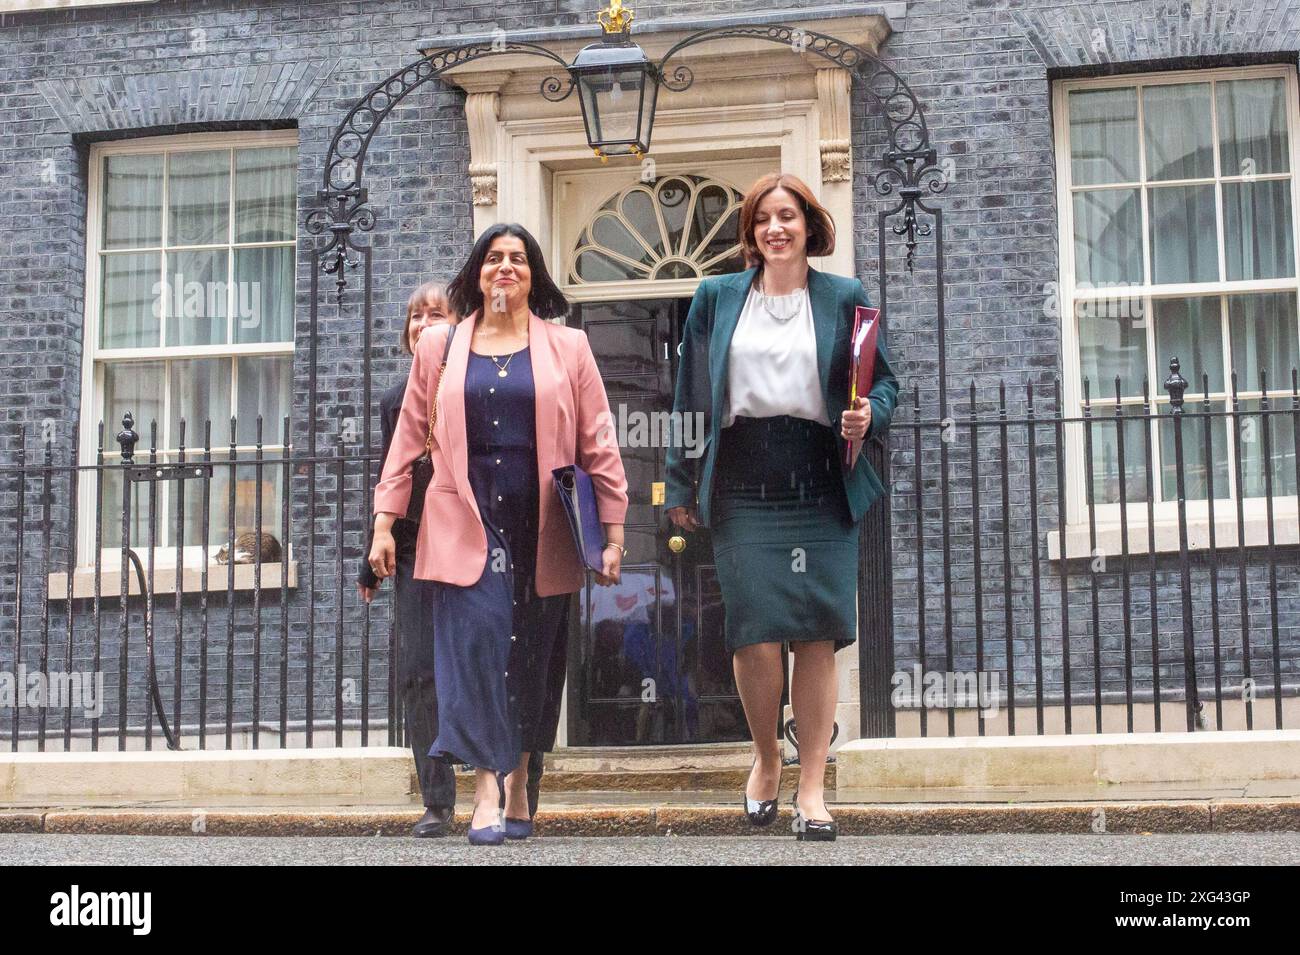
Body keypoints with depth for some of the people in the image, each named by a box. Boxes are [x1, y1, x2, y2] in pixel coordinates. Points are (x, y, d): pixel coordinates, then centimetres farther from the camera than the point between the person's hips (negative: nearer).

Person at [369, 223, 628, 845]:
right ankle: (486, 790, -15)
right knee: (477, 638, -15)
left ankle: (518, 784, 21)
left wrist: (613, 531, 1)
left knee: (533, 655, 5)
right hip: (467, 522, -1)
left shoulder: (567, 347, 9)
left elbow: (598, 444, 6)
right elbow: (409, 438, 11)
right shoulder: (439, 347, 10)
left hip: (542, 528, 1)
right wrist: (385, 522, 4)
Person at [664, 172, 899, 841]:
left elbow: (884, 382, 12)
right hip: (742, 490, 0)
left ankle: (811, 787, 7)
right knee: (756, 632, -8)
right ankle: (766, 757, 19)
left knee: (816, 635, -3)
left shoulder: (844, 298, 9)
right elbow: (690, 397, 12)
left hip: (822, 490, 0)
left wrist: (870, 415, -11)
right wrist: (681, 484, 8)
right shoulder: (717, 298, 11)